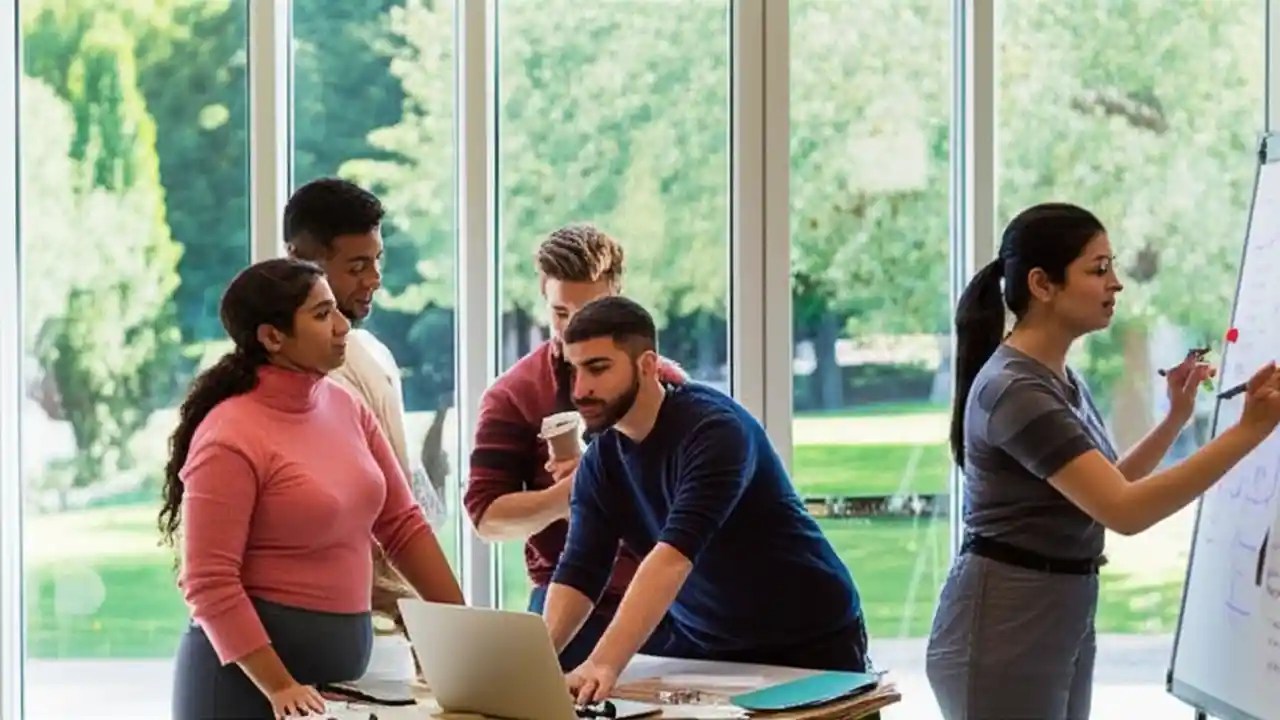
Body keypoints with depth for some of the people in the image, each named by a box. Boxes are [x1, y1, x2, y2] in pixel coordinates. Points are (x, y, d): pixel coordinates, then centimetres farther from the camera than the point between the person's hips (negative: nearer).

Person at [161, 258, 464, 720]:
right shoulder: (230, 439, -16)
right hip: (250, 671, -7)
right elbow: (209, 584, -19)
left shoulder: (346, 408, 6)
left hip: (342, 664, 7)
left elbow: (401, 524, 10)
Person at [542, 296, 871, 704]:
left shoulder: (713, 430, -24)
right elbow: (578, 575, -10)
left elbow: (674, 556, -36)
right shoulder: (600, 462, -3)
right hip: (700, 646, 5)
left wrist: (604, 664, -46)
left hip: (807, 644, -5)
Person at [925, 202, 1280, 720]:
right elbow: (1125, 512, -28)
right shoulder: (1015, 391, -21)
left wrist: (1175, 419, 11)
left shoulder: (1060, 379, 11)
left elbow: (1106, 490, 22)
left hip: (1064, 620, 10)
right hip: (1003, 632, -10)